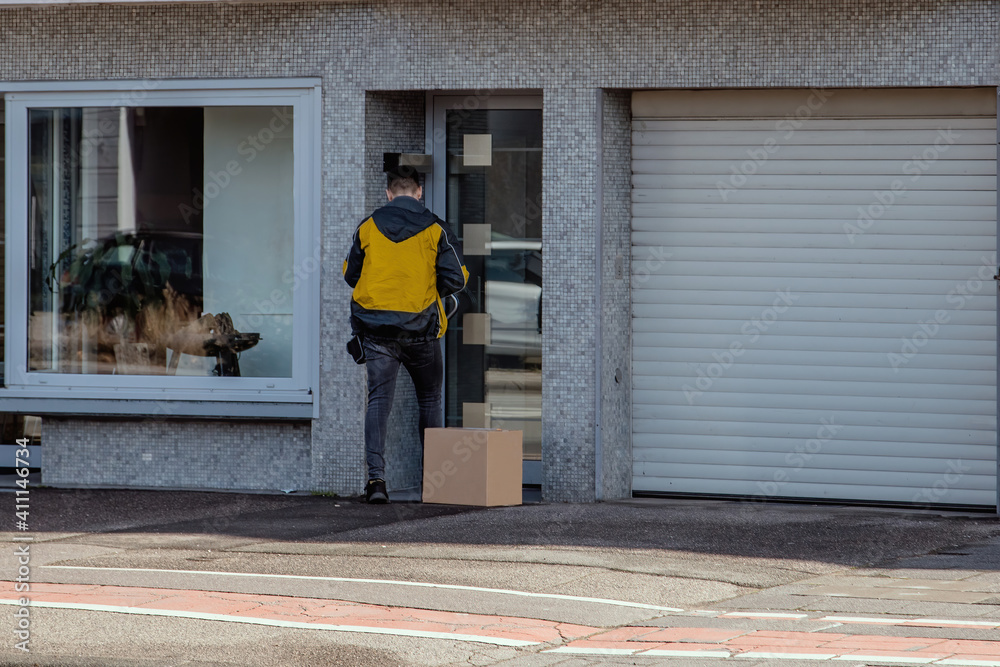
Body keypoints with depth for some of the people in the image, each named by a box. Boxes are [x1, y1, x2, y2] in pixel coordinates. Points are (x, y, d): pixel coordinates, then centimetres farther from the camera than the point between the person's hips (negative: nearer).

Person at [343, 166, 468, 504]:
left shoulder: (367, 227, 4)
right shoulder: (435, 229, -2)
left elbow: (350, 275, 12)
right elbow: (456, 279, -4)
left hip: (376, 328, 1)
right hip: (420, 329, -1)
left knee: (378, 399, -2)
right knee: (429, 399, 16)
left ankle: (376, 475, -18)